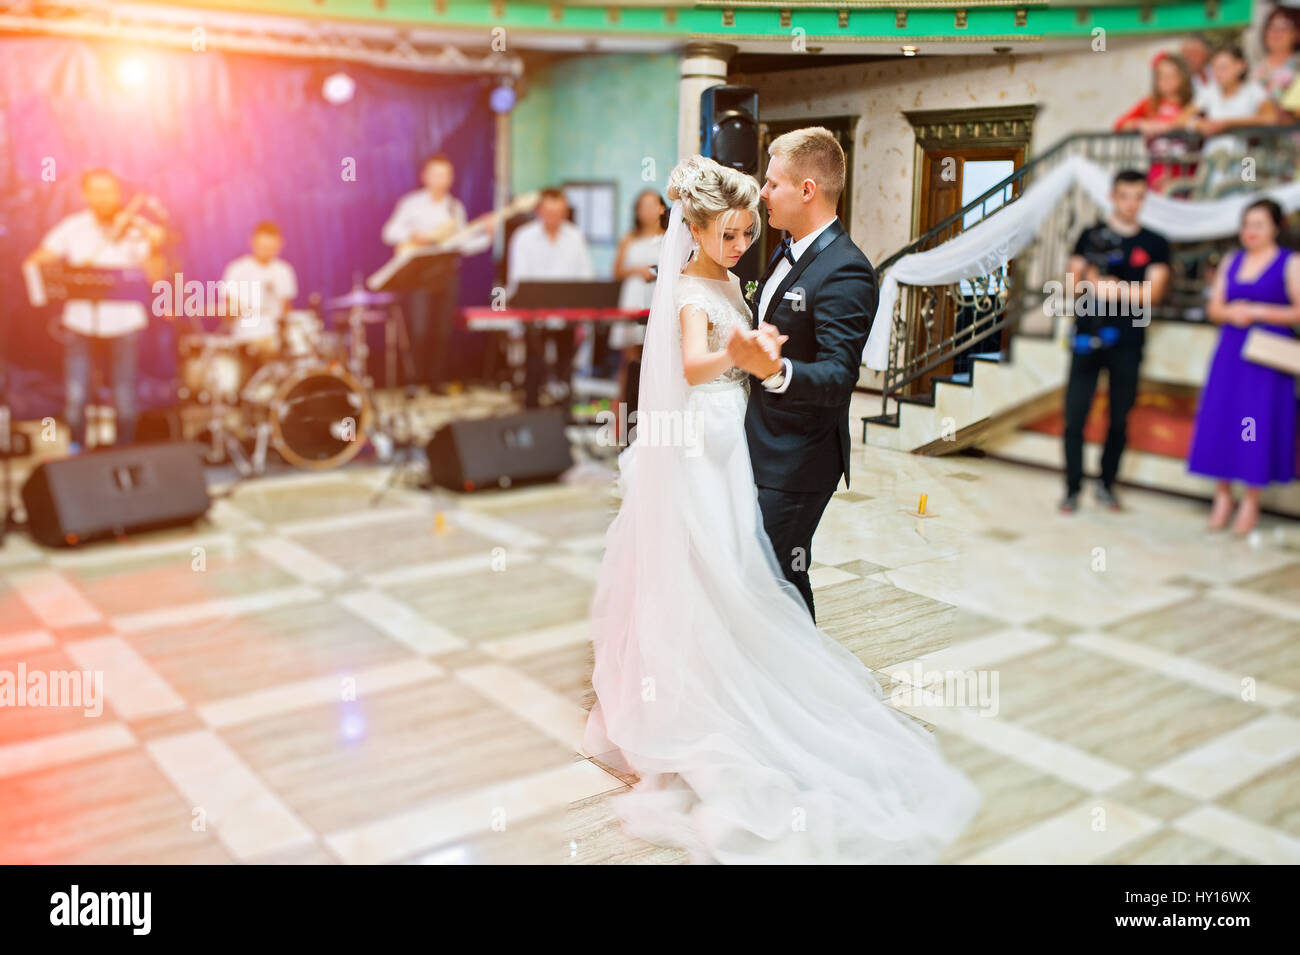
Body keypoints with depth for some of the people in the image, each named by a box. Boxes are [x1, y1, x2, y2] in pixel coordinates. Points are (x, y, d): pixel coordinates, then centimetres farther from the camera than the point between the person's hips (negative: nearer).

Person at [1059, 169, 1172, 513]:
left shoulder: (1154, 244, 8)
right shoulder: (1091, 236, 7)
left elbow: (1153, 291, -1)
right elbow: (1074, 279, 2)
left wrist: (1116, 289, -14)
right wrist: (1091, 278, -18)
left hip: (1127, 342, 1)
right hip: (1088, 338, -1)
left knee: (1119, 419, 7)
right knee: (1075, 416, -4)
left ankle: (1107, 485, 20)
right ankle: (1073, 488, 4)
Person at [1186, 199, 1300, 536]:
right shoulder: (1233, 261, 13)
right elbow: (1214, 307, 13)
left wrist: (1257, 311, -13)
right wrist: (1231, 313, -8)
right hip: (1230, 353, 4)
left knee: (1258, 426, -3)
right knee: (1220, 422, 3)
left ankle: (1250, 503, 7)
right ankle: (1222, 497, 15)